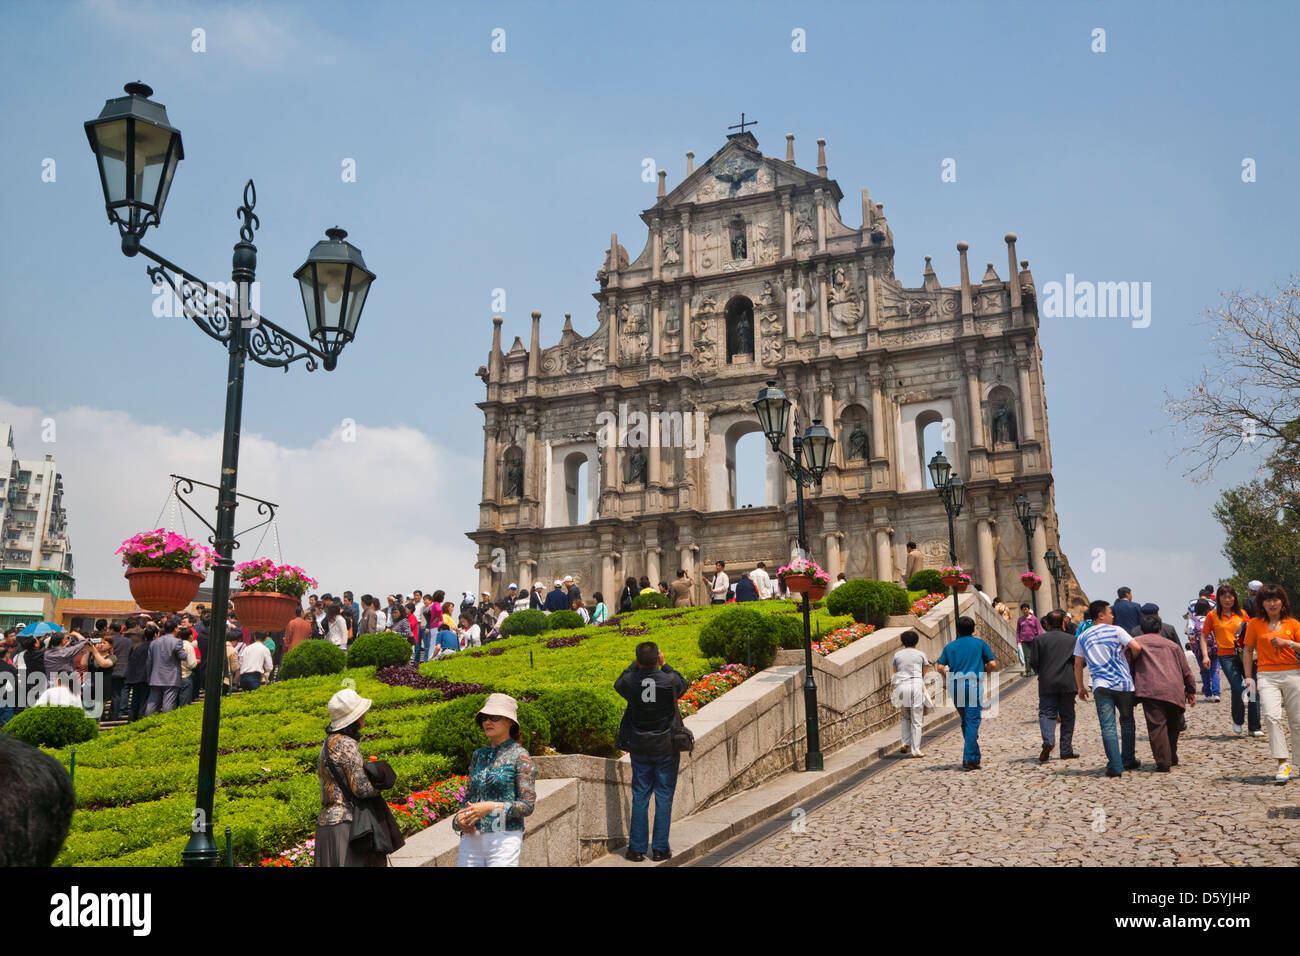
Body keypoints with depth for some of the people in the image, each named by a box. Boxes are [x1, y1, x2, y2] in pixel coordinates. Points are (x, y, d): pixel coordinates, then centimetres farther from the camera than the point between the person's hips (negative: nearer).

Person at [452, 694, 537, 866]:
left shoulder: (519, 756, -4)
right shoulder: (478, 755, 13)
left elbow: (527, 805, -8)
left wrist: (491, 807, -18)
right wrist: (459, 818, -1)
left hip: (503, 839, -5)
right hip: (471, 838, 5)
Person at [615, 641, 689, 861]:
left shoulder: (630, 682, -12)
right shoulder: (669, 681, -17)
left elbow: (618, 684, 13)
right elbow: (683, 685, 8)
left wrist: (635, 664, 15)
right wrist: (664, 665, 11)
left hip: (639, 748, 2)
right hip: (667, 748, -2)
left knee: (640, 796, 11)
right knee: (664, 797, 8)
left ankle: (637, 848, 15)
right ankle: (660, 848, 11)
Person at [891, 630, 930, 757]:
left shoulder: (897, 655, 12)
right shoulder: (921, 655, 9)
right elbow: (925, 674, 11)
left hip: (901, 686, 2)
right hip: (916, 685, -2)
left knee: (905, 717, 20)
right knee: (916, 720, 3)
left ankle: (906, 743, 8)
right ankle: (916, 750, 4)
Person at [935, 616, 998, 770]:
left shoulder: (950, 646, 12)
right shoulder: (981, 644, 7)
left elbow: (940, 667, 3)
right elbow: (992, 664, -1)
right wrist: (982, 672, 17)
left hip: (955, 686, 3)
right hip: (973, 684, -3)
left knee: (965, 722, 16)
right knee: (972, 722, -4)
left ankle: (975, 755, 22)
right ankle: (969, 759, -11)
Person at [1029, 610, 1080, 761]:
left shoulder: (1039, 639, 1)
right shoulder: (1072, 639, 3)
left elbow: (1033, 663, -2)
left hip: (1047, 684, -1)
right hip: (1067, 684, 1)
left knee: (1046, 713, 3)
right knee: (1067, 716, 9)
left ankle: (1048, 741, -22)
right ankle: (1066, 751, 10)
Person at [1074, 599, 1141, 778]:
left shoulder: (1082, 637, 10)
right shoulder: (1116, 631, 1)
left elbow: (1078, 665, 12)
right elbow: (1137, 648, -7)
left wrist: (1080, 688, 21)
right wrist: (1129, 661, 14)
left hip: (1101, 686, 1)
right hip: (1123, 683, -1)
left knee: (1107, 726, -2)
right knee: (1127, 721, 18)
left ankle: (1115, 766, -9)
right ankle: (1128, 760, 26)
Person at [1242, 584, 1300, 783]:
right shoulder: (1255, 624, 7)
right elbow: (1248, 650, 11)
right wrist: (1248, 677, 7)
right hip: (1266, 676, -1)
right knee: (1272, 716, -19)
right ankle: (1283, 763, -20)